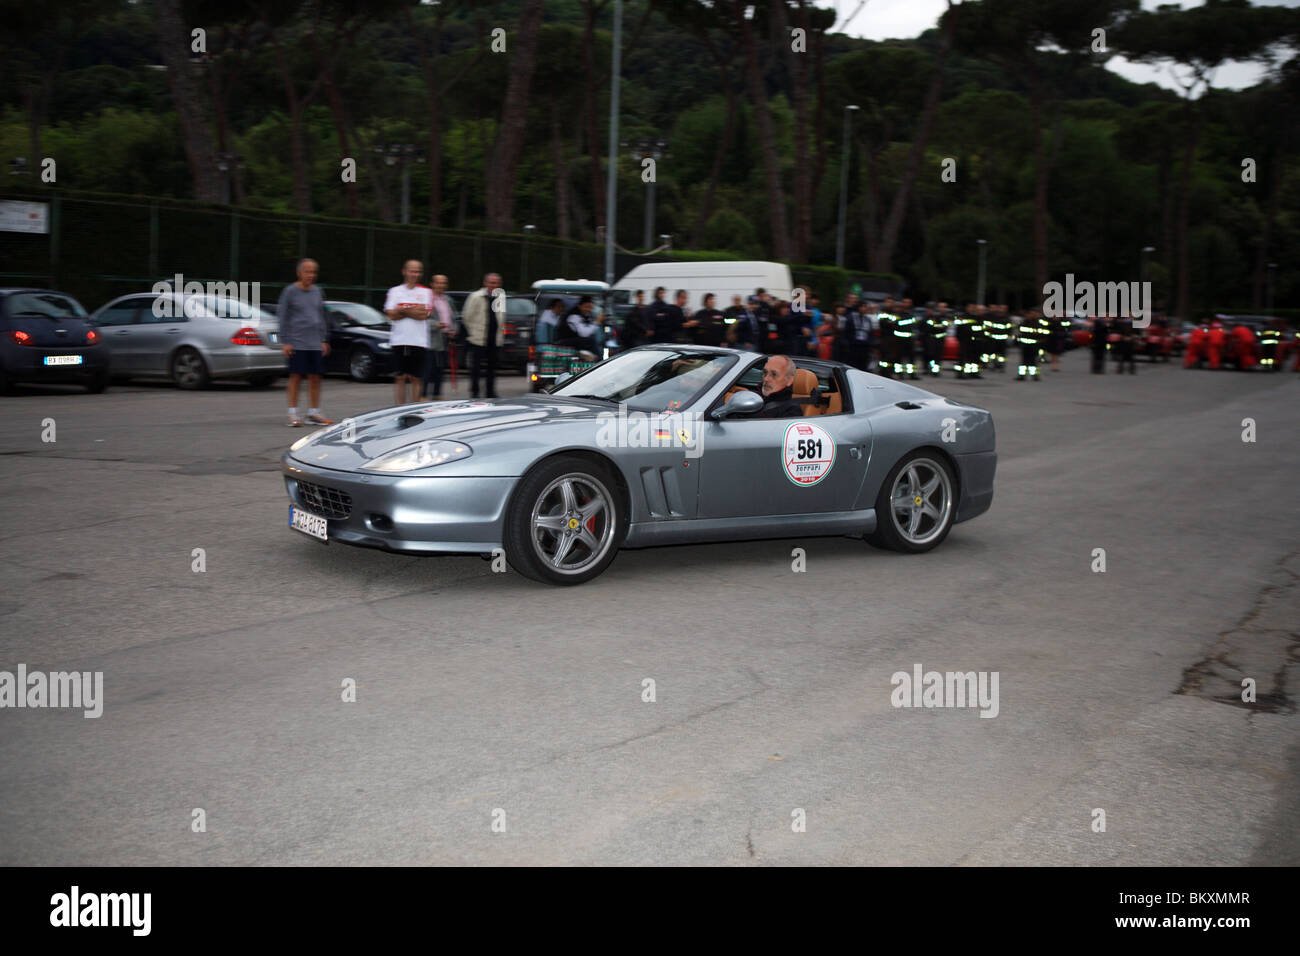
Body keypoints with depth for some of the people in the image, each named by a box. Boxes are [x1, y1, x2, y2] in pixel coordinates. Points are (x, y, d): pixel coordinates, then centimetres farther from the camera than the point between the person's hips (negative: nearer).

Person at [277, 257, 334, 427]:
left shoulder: (318, 291, 12)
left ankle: (314, 413, 13)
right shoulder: (290, 291, -2)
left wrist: (324, 341, 14)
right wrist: (284, 342, -7)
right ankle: (293, 415, 2)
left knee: (315, 378, 4)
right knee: (296, 377, -3)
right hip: (297, 342, -5)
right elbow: (282, 316, -3)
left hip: (315, 344, 5)